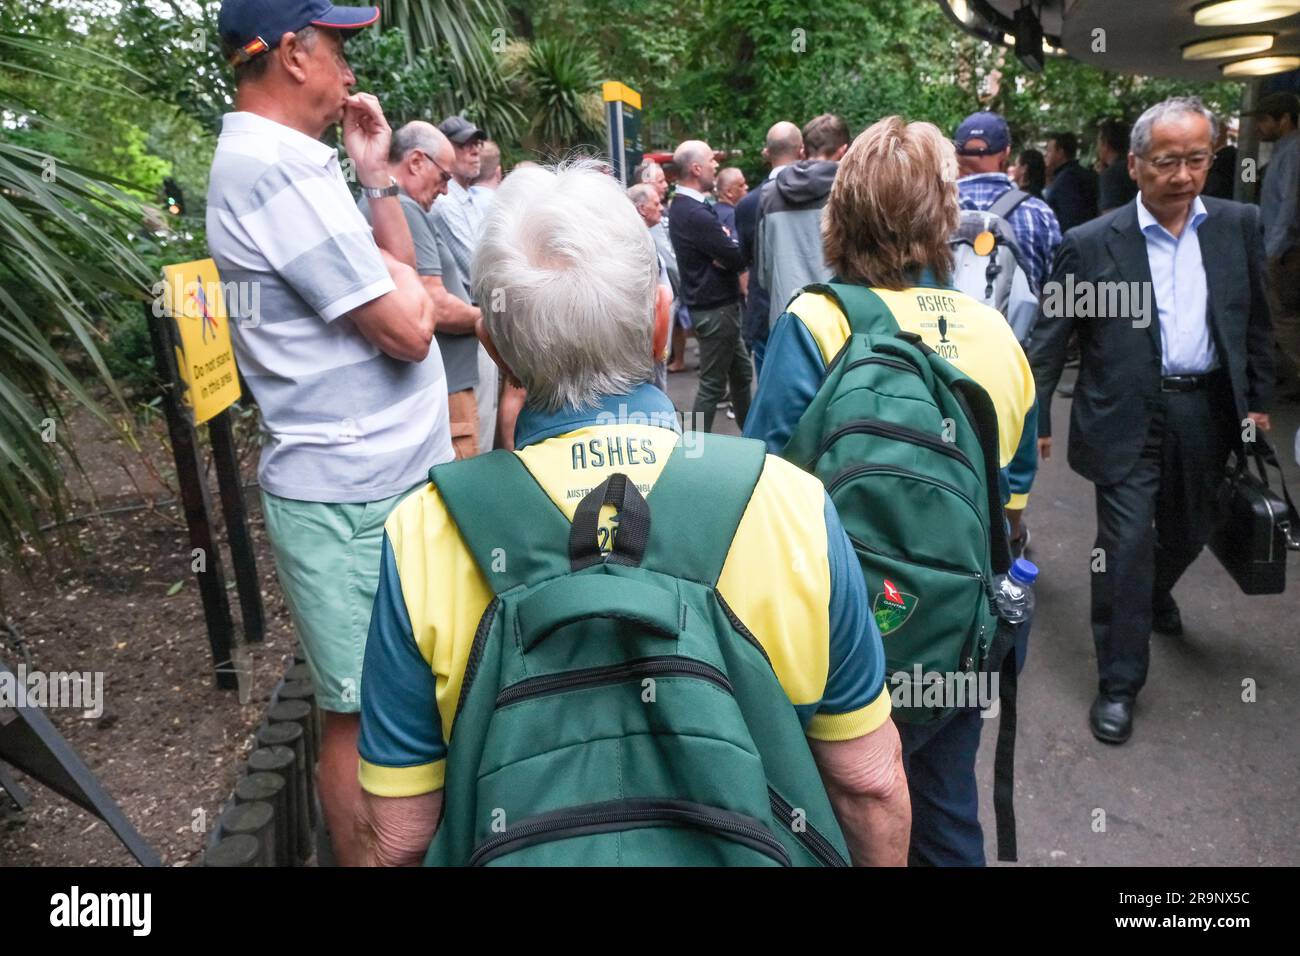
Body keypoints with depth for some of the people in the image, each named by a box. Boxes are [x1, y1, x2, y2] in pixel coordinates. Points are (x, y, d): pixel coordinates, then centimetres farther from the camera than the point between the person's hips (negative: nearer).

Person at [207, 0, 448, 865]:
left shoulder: (281, 159, 15)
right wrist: (416, 292, -1)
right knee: (366, 715, 3)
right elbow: (407, 330, -22)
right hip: (356, 494, -10)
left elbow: (399, 276, 16)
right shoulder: (275, 167, -18)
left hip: (379, 477, 10)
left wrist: (377, 175, 8)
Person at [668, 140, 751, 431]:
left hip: (716, 303, 10)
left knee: (741, 373, 19)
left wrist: (727, 256, -12)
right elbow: (738, 258, -22)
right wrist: (736, 247, -1)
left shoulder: (683, 207, 10)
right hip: (716, 308, -10)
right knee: (713, 384, -1)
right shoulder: (696, 214, -23)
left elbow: (723, 252, 9)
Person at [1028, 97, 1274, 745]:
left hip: (1207, 412, 4)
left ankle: (1155, 594, 54)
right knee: (1126, 543, -5)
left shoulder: (1238, 226, 3)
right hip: (1127, 417, -4)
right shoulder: (1091, 244, -7)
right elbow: (1049, 337, -4)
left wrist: (1258, 400, 11)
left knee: (1187, 532, 20)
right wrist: (1034, 418, -6)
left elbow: (1256, 321, 12)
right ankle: (1118, 683, 9)